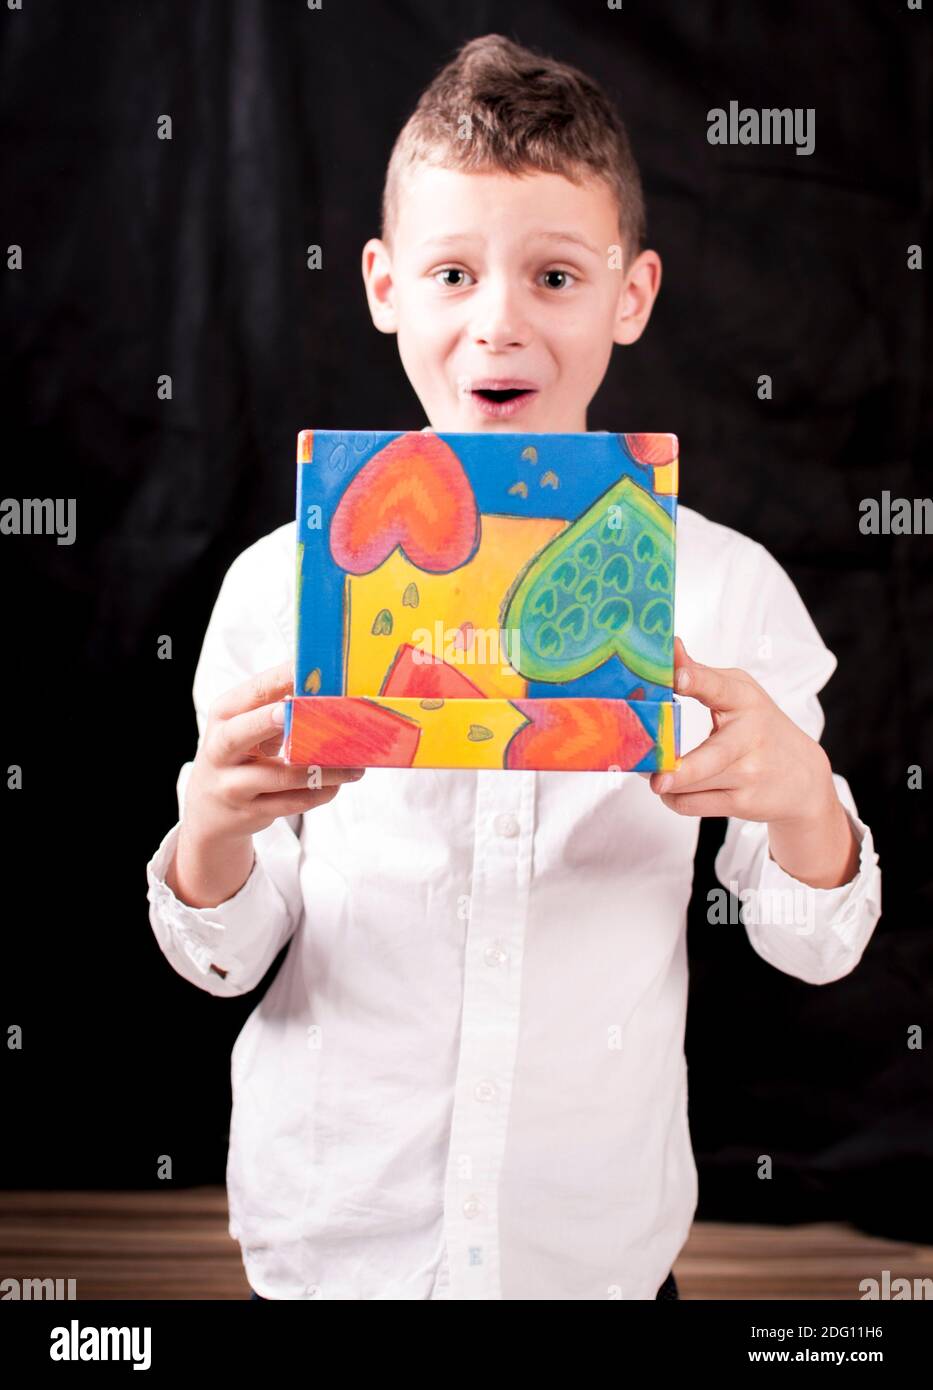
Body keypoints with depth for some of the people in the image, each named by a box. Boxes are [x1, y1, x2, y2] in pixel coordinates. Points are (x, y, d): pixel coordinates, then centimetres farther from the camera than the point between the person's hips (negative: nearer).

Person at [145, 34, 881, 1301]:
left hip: (602, 1241, 1)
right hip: (330, 1232, 0)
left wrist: (802, 801, -24)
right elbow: (227, 959, -4)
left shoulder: (727, 587, -9)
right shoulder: (284, 582, -10)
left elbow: (816, 949, -3)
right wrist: (210, 835, -25)